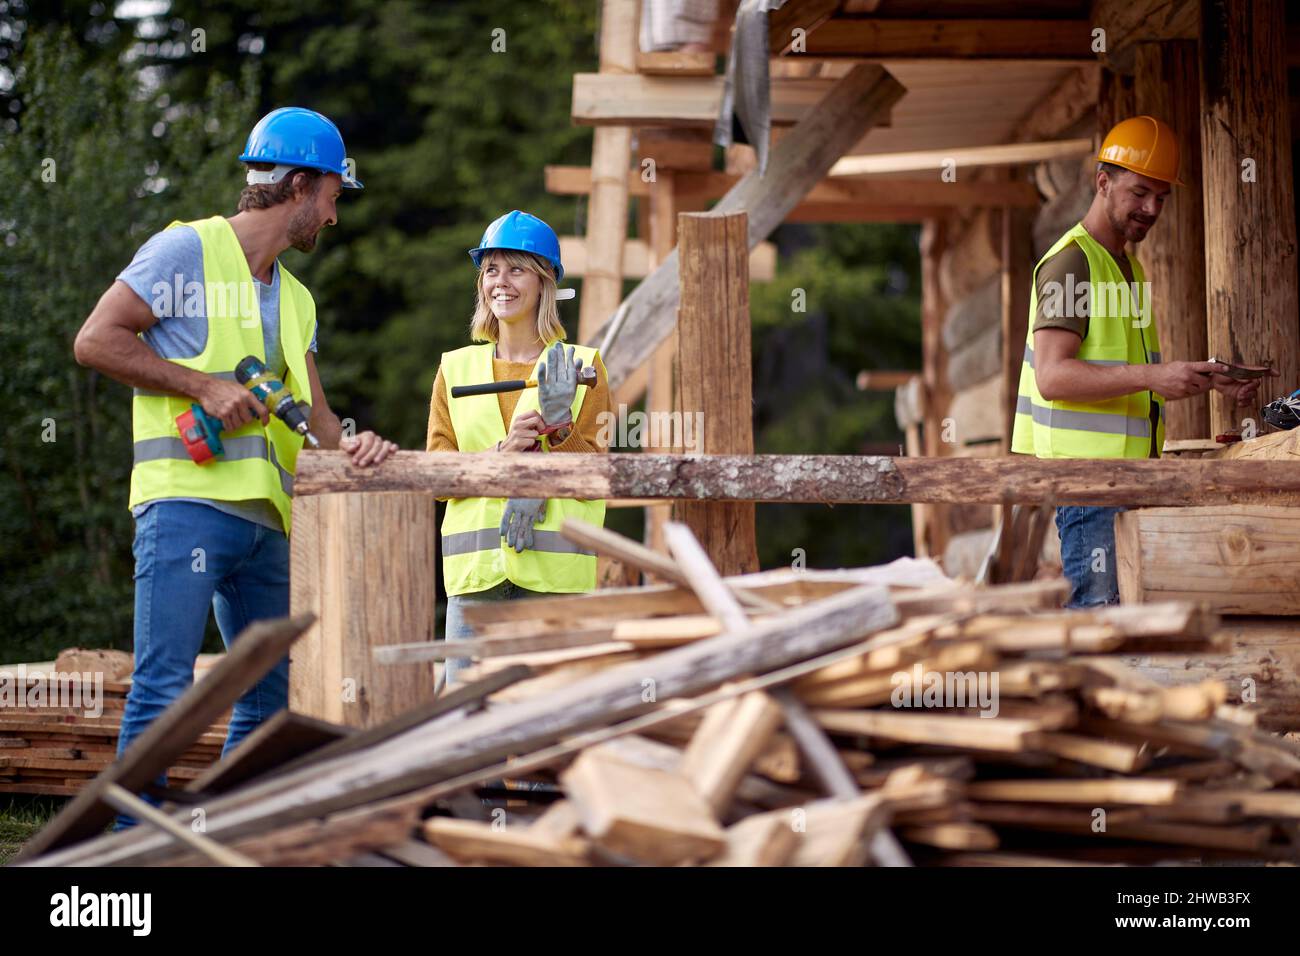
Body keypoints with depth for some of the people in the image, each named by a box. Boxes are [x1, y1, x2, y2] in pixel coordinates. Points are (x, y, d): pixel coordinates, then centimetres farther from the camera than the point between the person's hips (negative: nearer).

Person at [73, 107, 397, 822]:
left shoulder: (294, 300, 24)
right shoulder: (187, 250, 0)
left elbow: (312, 414, 19)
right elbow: (95, 340, -6)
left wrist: (346, 442, -4)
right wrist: (205, 386, -11)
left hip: (264, 519, 8)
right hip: (185, 502, -8)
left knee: (271, 696, 9)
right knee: (163, 688, -13)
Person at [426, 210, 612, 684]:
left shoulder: (582, 365, 8)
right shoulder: (455, 369, 13)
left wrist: (558, 426, -15)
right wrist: (500, 455, -11)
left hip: (556, 572, -2)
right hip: (475, 572, 2)